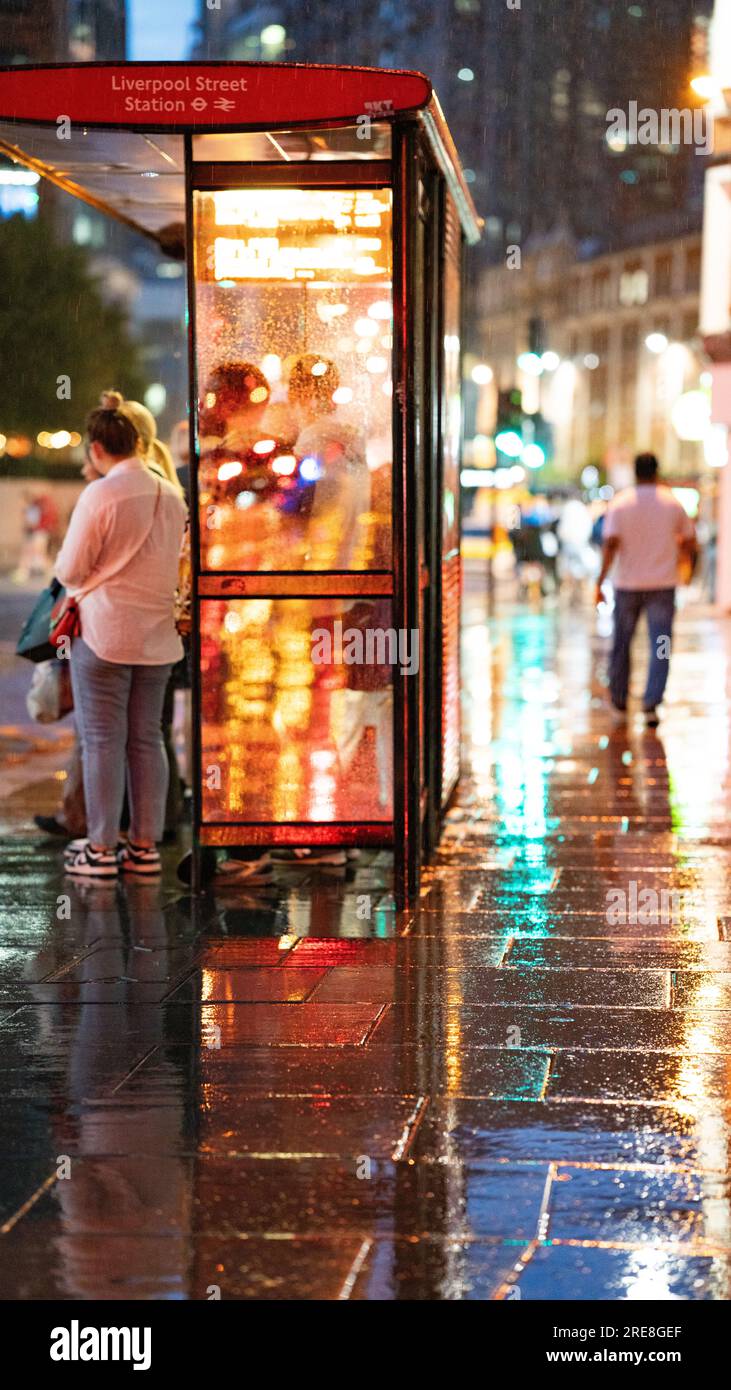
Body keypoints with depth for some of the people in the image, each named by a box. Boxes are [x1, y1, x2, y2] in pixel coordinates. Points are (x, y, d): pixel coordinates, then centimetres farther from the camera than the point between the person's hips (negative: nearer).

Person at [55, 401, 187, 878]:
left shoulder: (99, 496, -14)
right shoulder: (171, 496, 4)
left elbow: (69, 571, -10)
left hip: (104, 634, -5)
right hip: (157, 635, 5)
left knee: (103, 741, 1)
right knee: (147, 739, 10)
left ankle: (102, 849, 4)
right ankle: (145, 846, 13)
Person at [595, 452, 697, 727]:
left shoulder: (619, 503, -5)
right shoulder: (672, 503, 0)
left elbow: (611, 544, -15)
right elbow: (689, 542, 7)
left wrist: (600, 582, -14)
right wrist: (680, 556, 29)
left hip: (628, 584, 0)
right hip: (662, 585, 0)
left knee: (622, 644, 14)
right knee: (661, 647, -2)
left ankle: (619, 703, 25)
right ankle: (651, 705, -15)